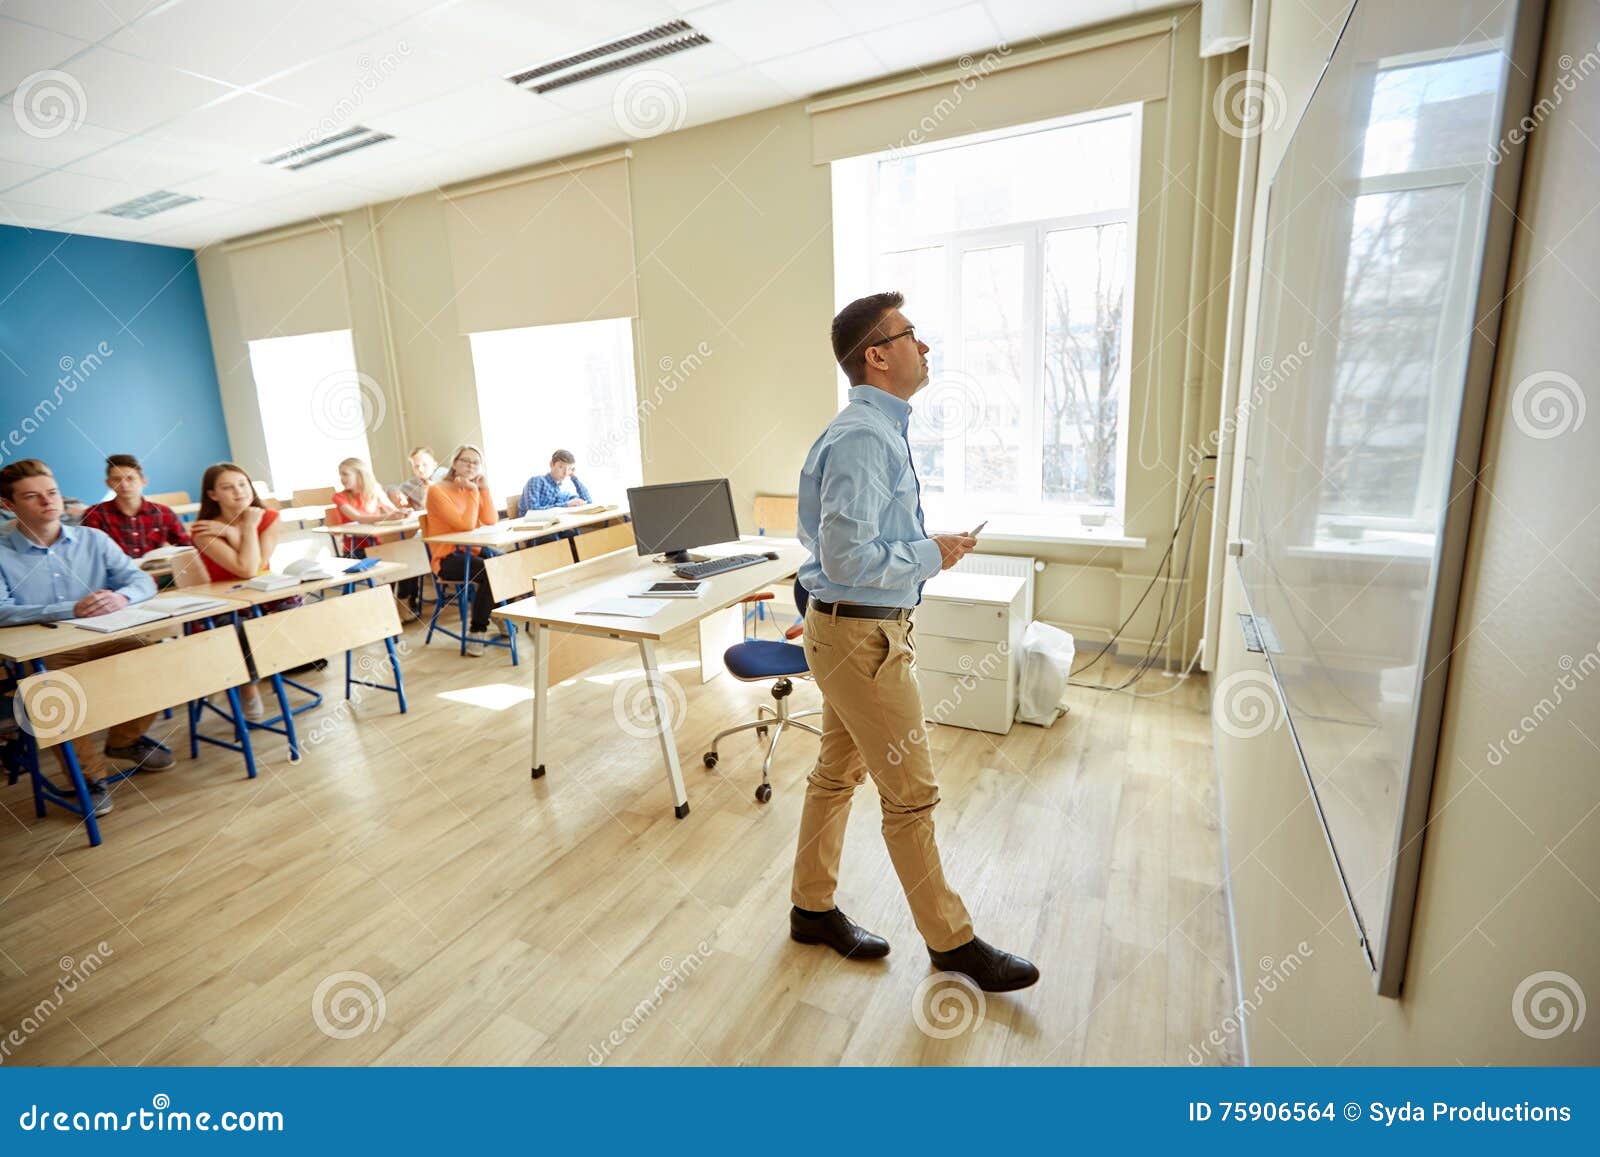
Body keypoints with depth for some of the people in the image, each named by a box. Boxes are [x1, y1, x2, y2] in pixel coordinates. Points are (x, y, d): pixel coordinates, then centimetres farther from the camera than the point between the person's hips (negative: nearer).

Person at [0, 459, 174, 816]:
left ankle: (123, 740, 9)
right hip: (41, 655, -3)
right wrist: (72, 610, -29)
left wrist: (122, 596, -25)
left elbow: (142, 579, -1)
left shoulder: (94, 539, 7)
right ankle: (89, 773, -7)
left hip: (103, 641, 3)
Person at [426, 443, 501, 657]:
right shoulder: (438, 491, -10)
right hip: (447, 558, -6)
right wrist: (473, 492, -16)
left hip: (472, 551, 6)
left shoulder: (473, 489, 10)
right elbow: (466, 524, -22)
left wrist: (484, 489, -6)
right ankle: (477, 631, -16)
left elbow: (491, 521, -4)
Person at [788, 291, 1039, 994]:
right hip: (861, 636, -10)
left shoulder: (881, 429, 12)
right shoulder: (862, 439, -21)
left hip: (853, 630, 10)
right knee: (911, 794, 4)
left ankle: (812, 909, 37)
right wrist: (933, 555, -15)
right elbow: (847, 559, -26)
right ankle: (951, 942, 23)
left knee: (836, 774, 19)